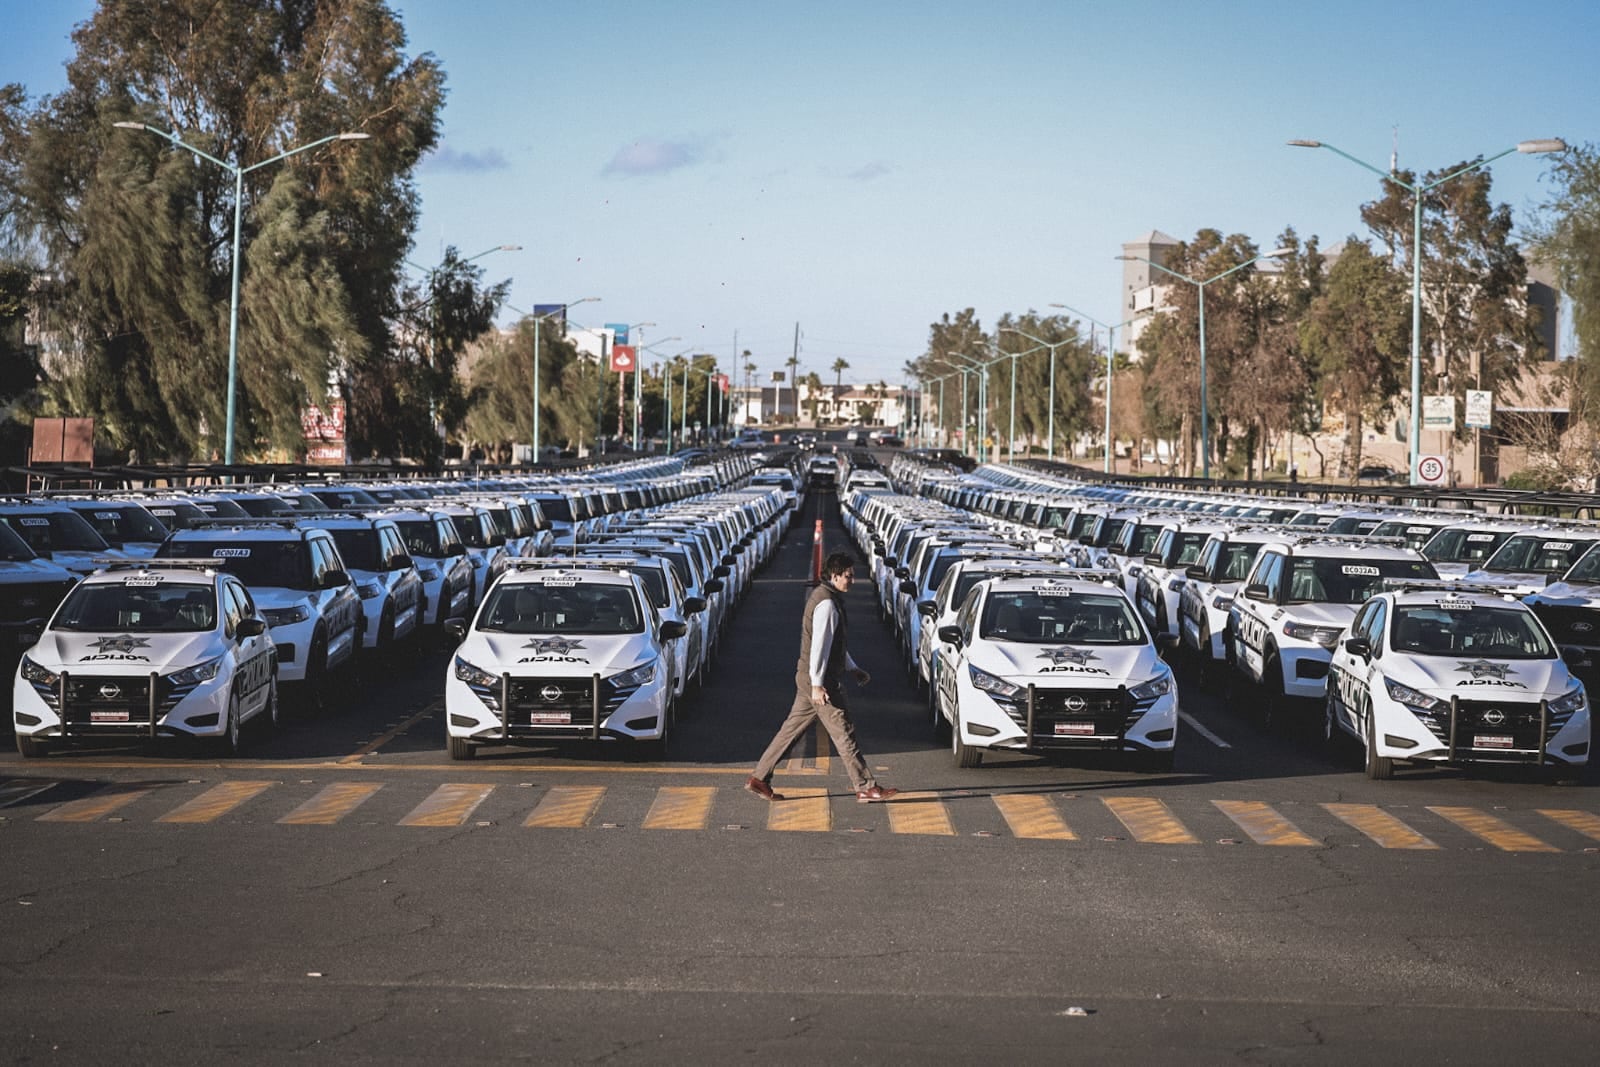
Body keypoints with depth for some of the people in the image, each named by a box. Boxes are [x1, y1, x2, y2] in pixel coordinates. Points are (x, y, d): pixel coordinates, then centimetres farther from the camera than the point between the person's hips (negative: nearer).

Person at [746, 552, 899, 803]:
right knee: (844, 733, -5)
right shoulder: (827, 603, -17)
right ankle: (866, 787, -1)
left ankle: (759, 778, 13)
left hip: (808, 679, 10)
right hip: (820, 680, -10)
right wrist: (817, 685, -23)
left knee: (792, 729, 11)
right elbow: (819, 645, -21)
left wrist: (852, 669, 26)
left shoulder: (822, 596, 16)